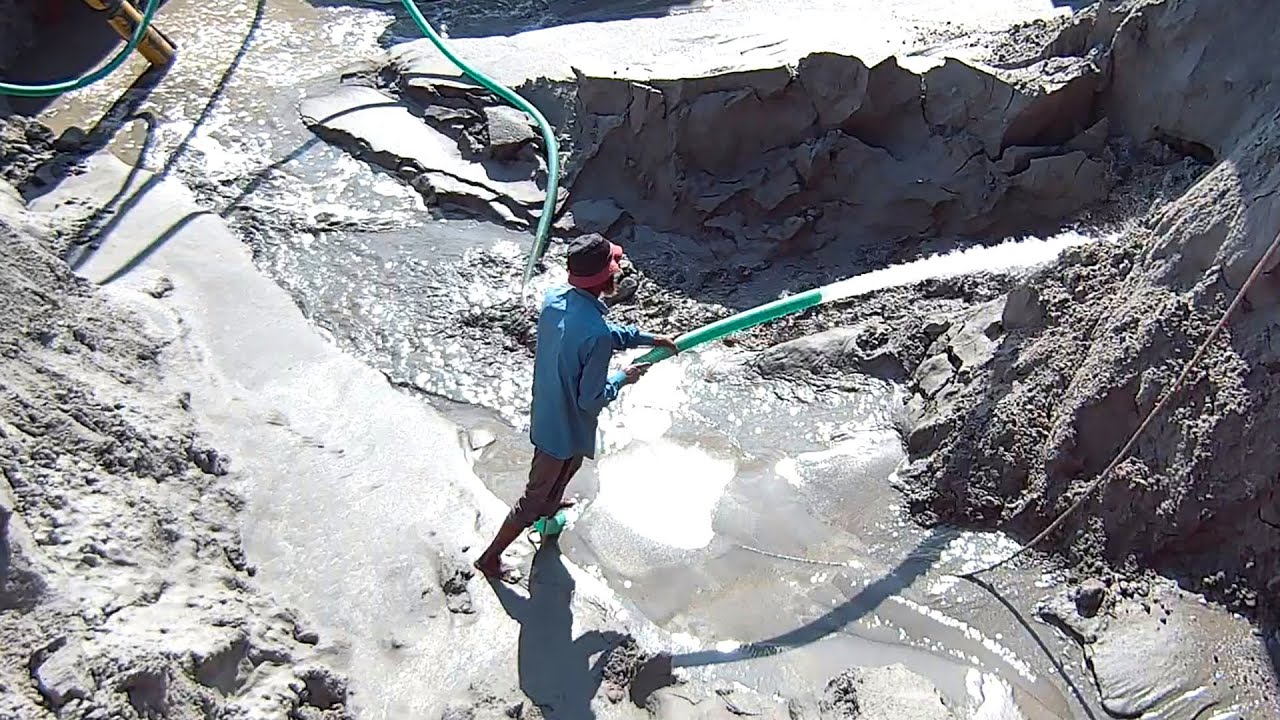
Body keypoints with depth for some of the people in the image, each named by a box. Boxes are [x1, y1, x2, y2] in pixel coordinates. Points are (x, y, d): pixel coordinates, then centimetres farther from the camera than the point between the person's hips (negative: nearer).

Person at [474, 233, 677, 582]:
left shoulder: (554, 298, -10)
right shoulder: (596, 333, -36)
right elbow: (590, 400, -26)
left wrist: (649, 338, 9)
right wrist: (623, 378, -10)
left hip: (546, 411, 8)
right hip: (566, 426, -8)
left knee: (569, 466, 37)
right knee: (535, 497, 12)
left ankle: (550, 504, 65)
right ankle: (491, 557, 27)